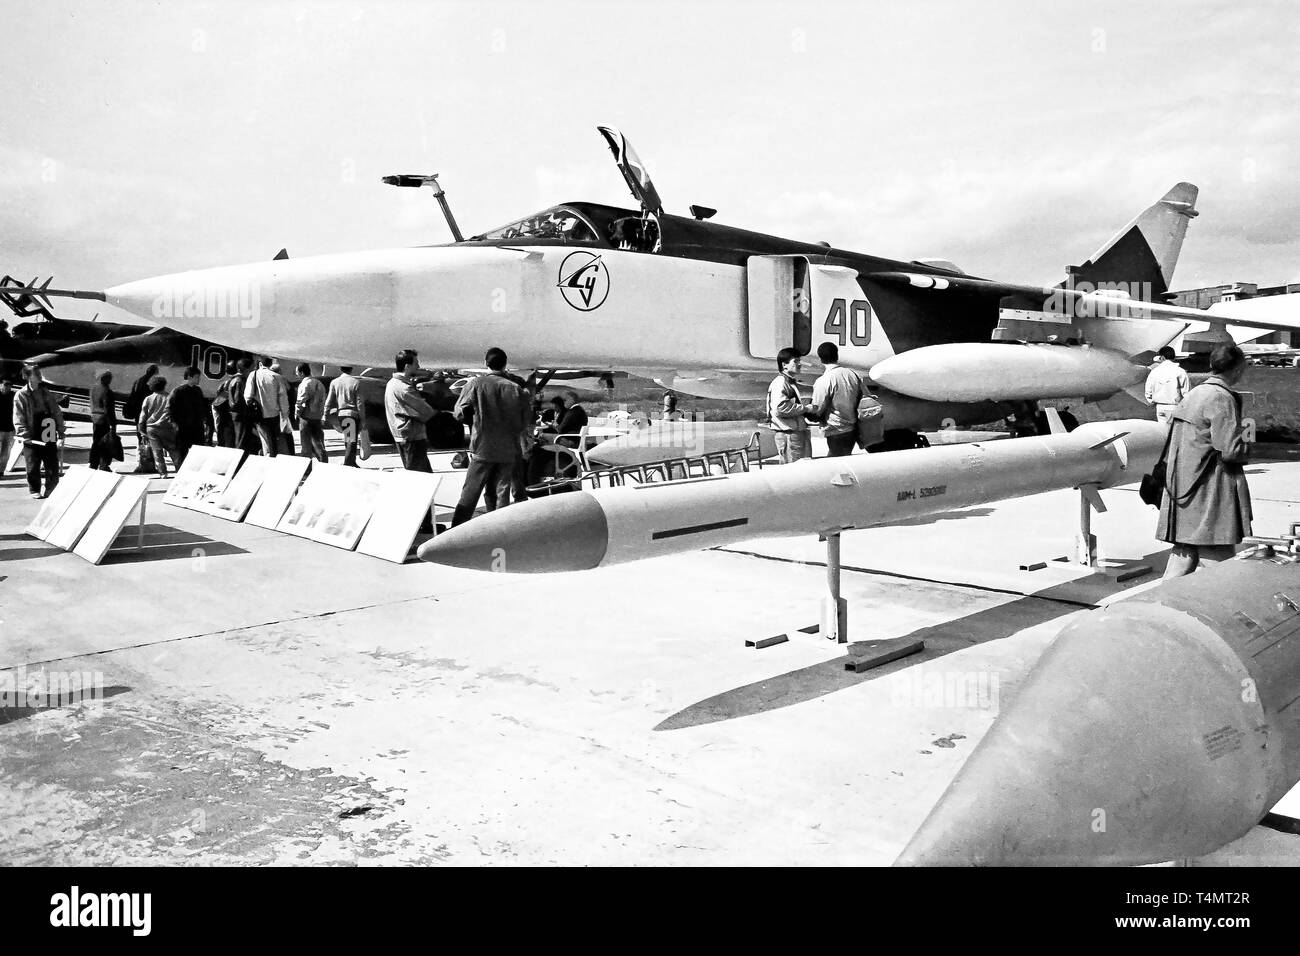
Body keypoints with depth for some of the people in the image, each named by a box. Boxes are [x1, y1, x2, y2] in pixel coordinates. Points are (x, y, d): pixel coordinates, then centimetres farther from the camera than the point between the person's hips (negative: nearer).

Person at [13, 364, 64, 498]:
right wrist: (24, 435, -15)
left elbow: (58, 414, 11)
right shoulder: (21, 395, 0)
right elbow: (18, 419, -4)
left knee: (53, 466, 2)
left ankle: (51, 491, 13)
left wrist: (61, 434, 5)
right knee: (33, 467, 3)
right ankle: (35, 491, 16)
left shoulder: (47, 393, 11)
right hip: (32, 439, -3)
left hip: (49, 437, 3)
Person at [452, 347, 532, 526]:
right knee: (502, 492, 9)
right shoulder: (516, 389, -4)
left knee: (470, 492, 6)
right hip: (508, 450, 1)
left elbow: (460, 413, -6)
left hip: (482, 448, -1)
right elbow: (526, 421, 0)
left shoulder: (476, 384, -7)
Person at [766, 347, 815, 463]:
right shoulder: (780, 383, -13)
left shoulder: (792, 383, 21)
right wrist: (805, 408, -17)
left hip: (800, 433, 10)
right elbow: (781, 408, -25)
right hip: (788, 435, -10)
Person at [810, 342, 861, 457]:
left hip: (836, 432, -6)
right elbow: (862, 398, 11)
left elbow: (817, 410, -13)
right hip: (853, 429, 7)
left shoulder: (823, 381, -18)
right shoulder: (852, 374, 1)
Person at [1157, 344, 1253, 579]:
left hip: (1183, 490, 9)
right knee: (1218, 561, -1)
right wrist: (1248, 446, 2)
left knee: (1183, 555, 12)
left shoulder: (1193, 394, 13)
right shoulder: (1222, 398, -13)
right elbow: (1230, 450, -19)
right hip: (1210, 496, -8)